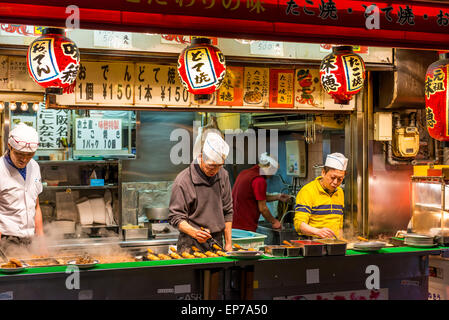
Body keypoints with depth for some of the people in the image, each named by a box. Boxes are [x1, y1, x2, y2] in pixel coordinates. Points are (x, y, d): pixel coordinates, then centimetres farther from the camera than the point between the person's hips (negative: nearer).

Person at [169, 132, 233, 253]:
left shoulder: (223, 175, 6)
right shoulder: (183, 180, -12)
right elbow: (175, 217, -10)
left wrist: (228, 243, 9)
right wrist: (195, 233, -27)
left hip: (217, 242, 5)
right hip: (192, 244, -5)